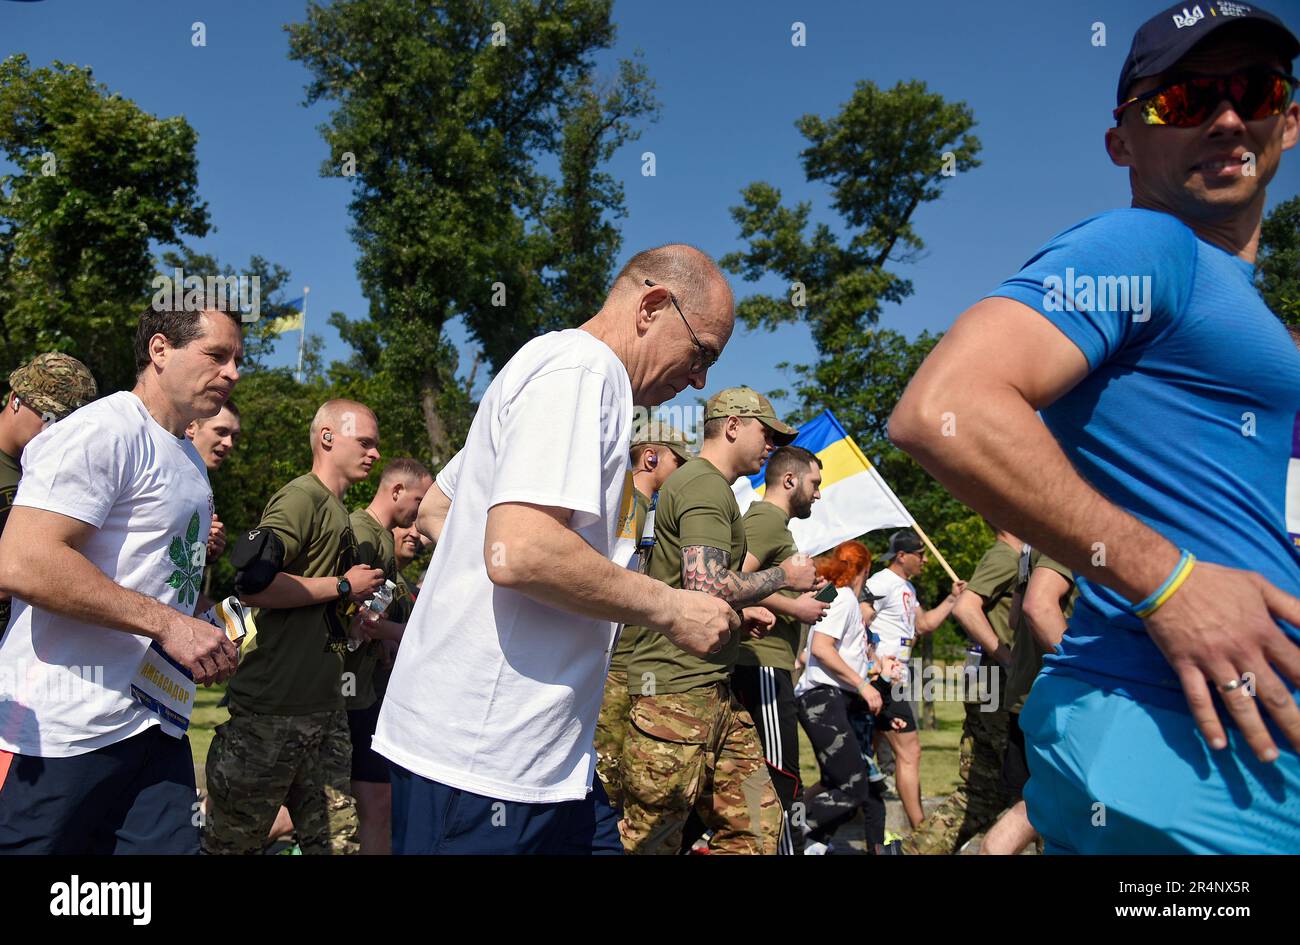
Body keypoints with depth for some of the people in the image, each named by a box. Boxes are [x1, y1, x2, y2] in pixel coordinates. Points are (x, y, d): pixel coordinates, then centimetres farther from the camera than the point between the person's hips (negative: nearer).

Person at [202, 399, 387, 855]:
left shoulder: (336, 509, 19)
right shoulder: (303, 496, -11)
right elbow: (253, 581, -24)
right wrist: (344, 586, -14)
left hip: (324, 708, 9)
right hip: (273, 710, -9)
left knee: (336, 841, 10)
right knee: (232, 842, 5)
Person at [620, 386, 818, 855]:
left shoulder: (704, 483, 24)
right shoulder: (706, 484, -11)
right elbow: (708, 586, -22)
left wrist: (740, 612, 19)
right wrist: (783, 575, -7)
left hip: (713, 688, 11)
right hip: (677, 686, -11)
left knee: (757, 826, 11)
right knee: (652, 842, -3)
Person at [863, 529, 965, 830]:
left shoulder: (907, 587, 19)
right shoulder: (881, 584, -13)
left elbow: (924, 624, 24)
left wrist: (952, 599, 16)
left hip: (899, 679, 10)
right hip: (885, 681, -10)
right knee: (909, 751, -7)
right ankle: (920, 828, -2)